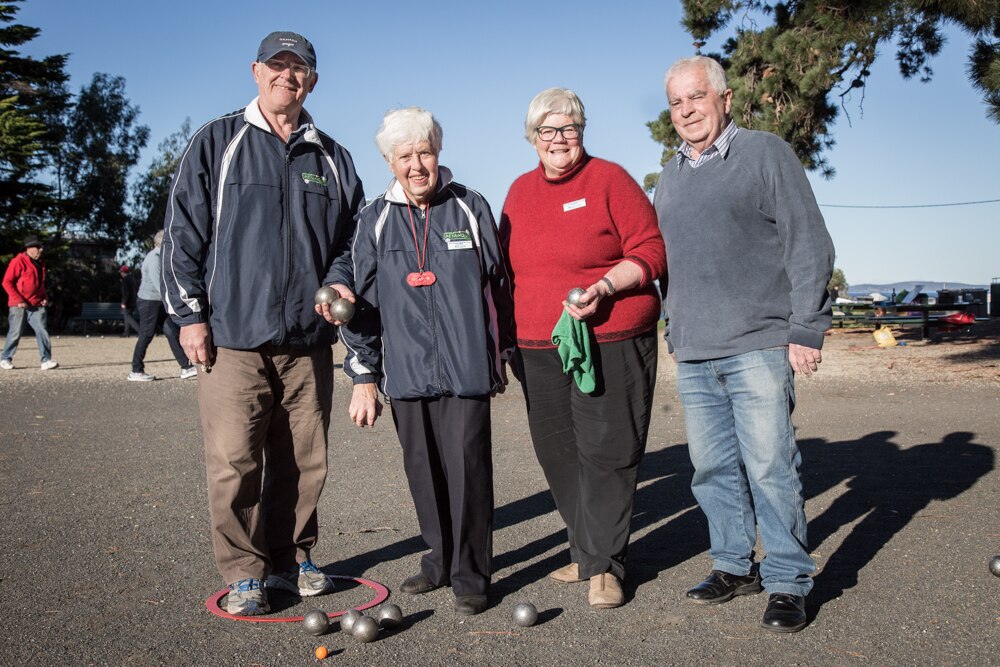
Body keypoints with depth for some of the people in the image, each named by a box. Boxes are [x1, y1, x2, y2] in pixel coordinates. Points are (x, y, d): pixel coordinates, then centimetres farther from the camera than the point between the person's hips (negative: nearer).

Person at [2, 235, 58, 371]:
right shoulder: (18, 261, -8)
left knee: (42, 331, -6)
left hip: (37, 306, 6)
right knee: (15, 333, 2)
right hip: (19, 306, -6)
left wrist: (45, 298, 10)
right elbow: (7, 282, -10)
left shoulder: (40, 263, 14)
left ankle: (46, 360, -9)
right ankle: (5, 359, 19)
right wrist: (19, 300, -16)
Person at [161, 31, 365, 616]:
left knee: (304, 462, 7)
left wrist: (339, 281, 1)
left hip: (309, 340, 3)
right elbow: (184, 233, 3)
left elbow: (351, 236, 21)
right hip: (233, 335, -3)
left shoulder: (332, 159, 14)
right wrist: (189, 313, -3)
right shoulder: (216, 144, 6)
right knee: (234, 462, -3)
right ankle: (245, 572, 12)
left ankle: (292, 557, 24)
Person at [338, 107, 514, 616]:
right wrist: (364, 376, 4)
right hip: (406, 371, 3)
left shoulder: (470, 208, 4)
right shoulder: (375, 220, 7)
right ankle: (441, 559, 27)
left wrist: (501, 354, 11)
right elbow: (362, 301, 8)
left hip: (465, 368, -2)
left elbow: (497, 282, 10)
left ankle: (470, 576, 10)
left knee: (467, 467, -3)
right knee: (422, 470, 10)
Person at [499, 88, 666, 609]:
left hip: (611, 343, -5)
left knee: (606, 453, -3)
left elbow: (651, 252, -5)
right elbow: (510, 267, 22)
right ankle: (587, 550, 25)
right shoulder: (520, 191, 15)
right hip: (539, 348, 6)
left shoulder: (609, 179, -1)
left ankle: (604, 564, 8)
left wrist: (604, 287, -20)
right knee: (559, 454, 9)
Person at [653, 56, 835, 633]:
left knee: (770, 466, -3)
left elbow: (810, 245, -4)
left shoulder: (766, 154, 1)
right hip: (694, 356, 6)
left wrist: (805, 330, -10)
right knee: (714, 468, 10)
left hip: (758, 346, -6)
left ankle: (788, 582, 10)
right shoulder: (670, 180, 19)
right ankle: (735, 566, 24)